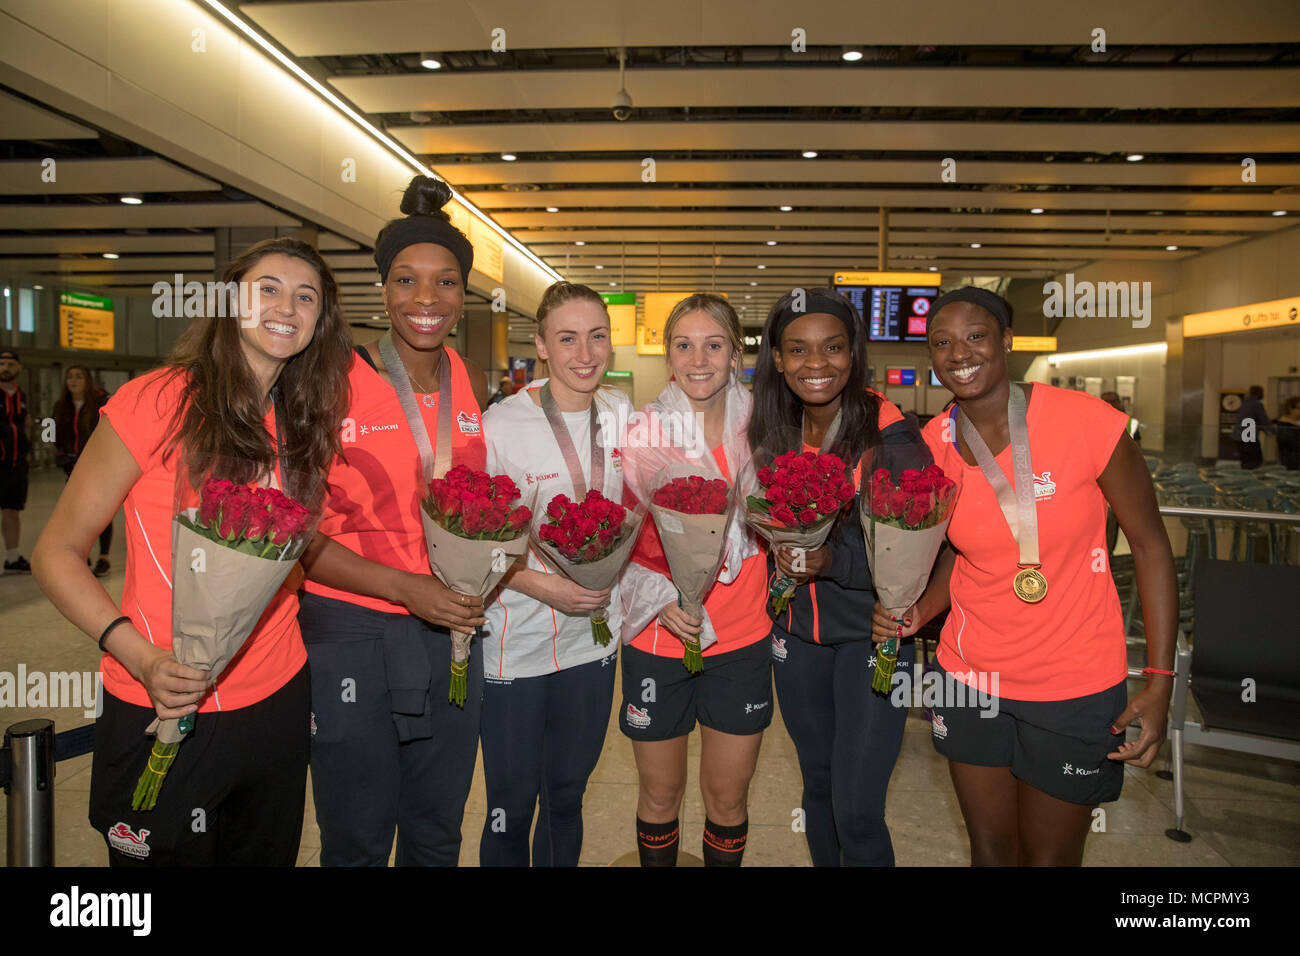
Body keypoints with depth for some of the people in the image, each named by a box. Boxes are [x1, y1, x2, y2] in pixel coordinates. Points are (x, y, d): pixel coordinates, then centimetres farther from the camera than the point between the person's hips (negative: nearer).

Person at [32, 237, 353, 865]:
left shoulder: (304, 421, 2)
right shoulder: (157, 402, -13)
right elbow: (56, 552, -10)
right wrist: (141, 657, -23)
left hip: (278, 701, 5)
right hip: (164, 710, -5)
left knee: (268, 853, 22)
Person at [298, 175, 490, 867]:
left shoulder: (473, 385, 4)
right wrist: (406, 588, -20)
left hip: (453, 629, 4)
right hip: (352, 632, -4)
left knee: (437, 835, 19)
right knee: (358, 842, 12)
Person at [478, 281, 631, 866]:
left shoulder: (619, 413, 1)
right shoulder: (499, 425, -14)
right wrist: (542, 585, -21)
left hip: (594, 638, 5)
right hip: (516, 647, -4)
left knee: (568, 797, 19)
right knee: (512, 806, 9)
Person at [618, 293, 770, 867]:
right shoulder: (640, 436, -8)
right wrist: (658, 594, -19)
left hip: (742, 641, 2)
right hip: (658, 641, -1)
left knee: (729, 798, 15)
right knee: (660, 795, 14)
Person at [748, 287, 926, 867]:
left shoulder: (892, 437, -16)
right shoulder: (773, 433, 0)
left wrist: (834, 559, -28)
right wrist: (781, 559, -5)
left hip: (872, 636, -5)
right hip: (797, 634, 5)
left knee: (857, 813, -4)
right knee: (818, 787, 19)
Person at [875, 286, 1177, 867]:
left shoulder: (1085, 421, -17)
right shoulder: (931, 446, -5)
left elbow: (1150, 544, -10)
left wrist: (1159, 684, -13)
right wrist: (916, 613, -9)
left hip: (1074, 688, -3)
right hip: (970, 677, 3)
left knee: (1049, 857, 14)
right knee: (990, 847, 19)